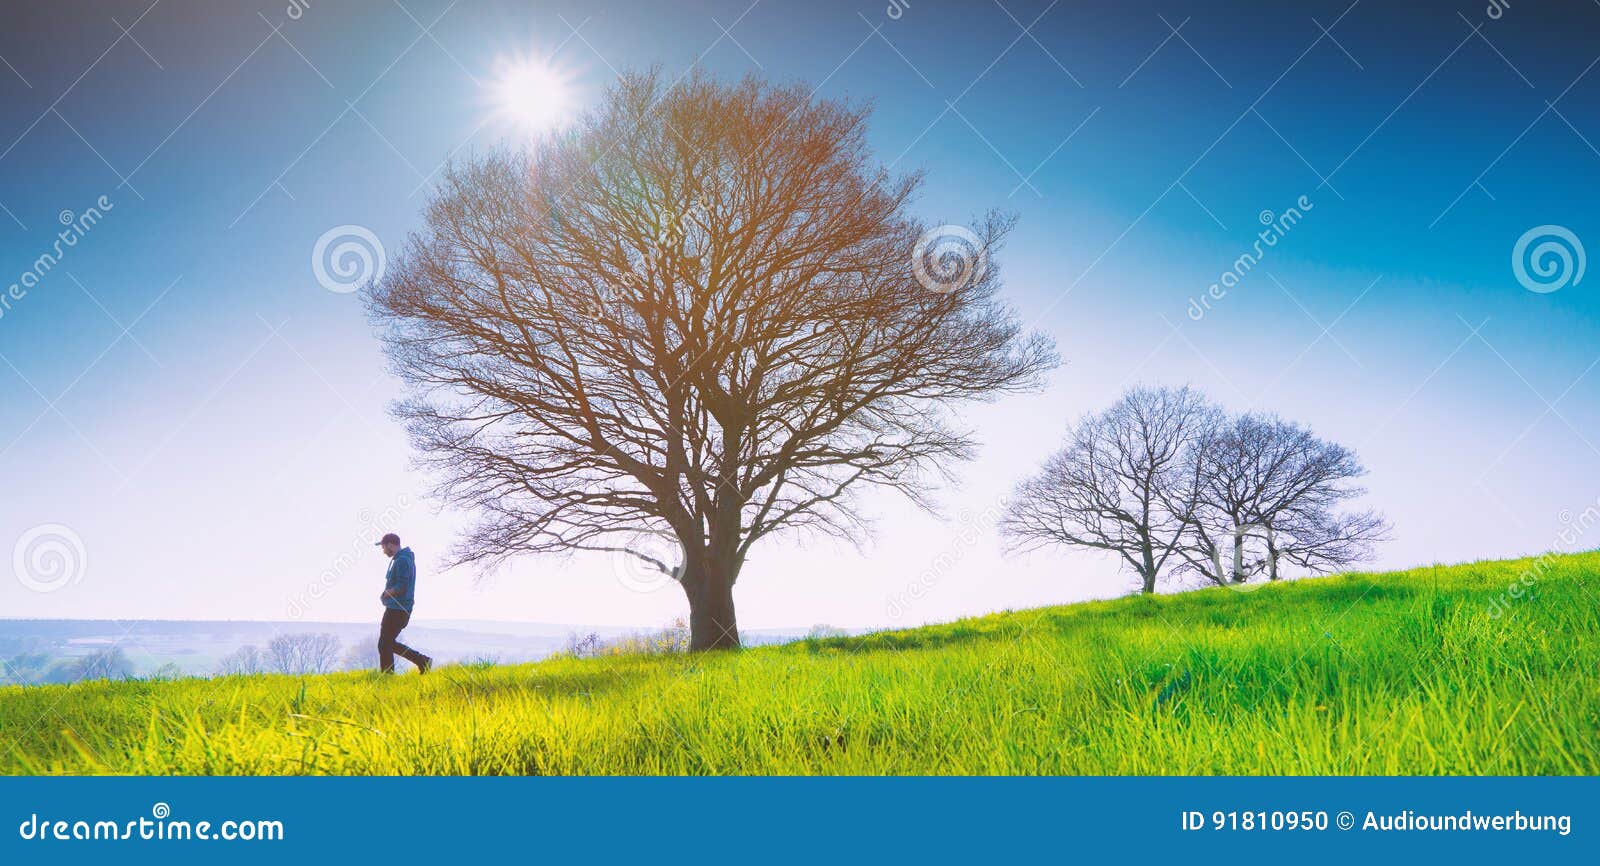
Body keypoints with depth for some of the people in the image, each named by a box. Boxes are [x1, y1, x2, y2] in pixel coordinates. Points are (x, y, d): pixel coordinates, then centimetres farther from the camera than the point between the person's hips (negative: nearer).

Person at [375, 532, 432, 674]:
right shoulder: (406, 559, 16)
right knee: (389, 643, 16)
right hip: (401, 609, 10)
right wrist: (388, 592, 9)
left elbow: (401, 588, -24)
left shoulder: (401, 561, -17)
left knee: (384, 645, -3)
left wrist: (386, 593, -8)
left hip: (396, 609, -10)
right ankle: (423, 661, 14)